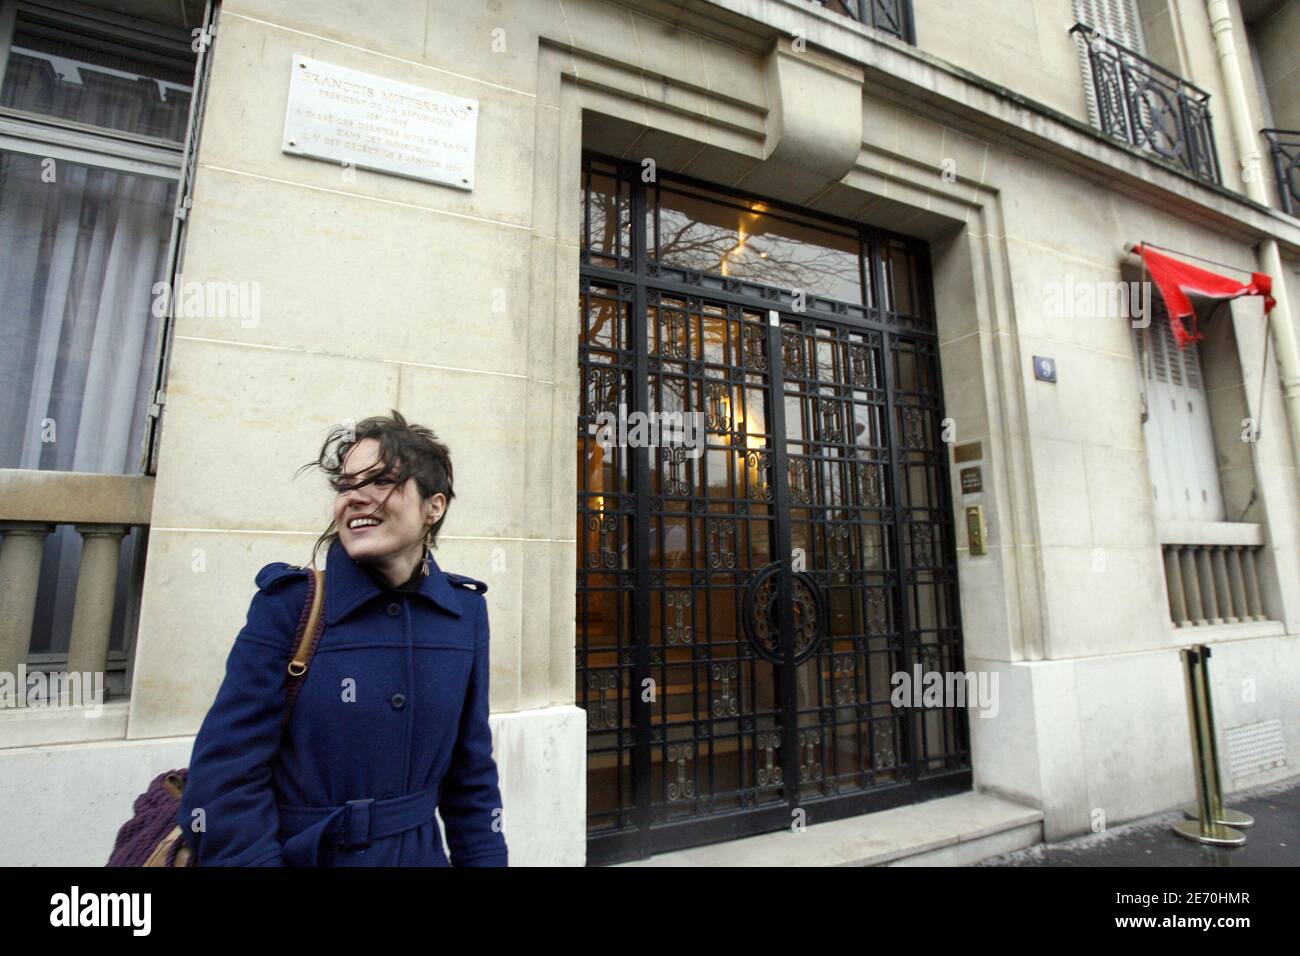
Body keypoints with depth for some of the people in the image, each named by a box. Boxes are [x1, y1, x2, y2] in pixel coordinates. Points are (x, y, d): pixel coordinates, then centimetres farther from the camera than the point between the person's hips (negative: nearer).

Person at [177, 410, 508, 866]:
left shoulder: (465, 611, -8)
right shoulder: (289, 605, -16)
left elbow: (471, 772, 1)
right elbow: (223, 785, -15)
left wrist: (483, 858, 1)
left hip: (420, 853, 3)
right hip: (298, 853, -2)